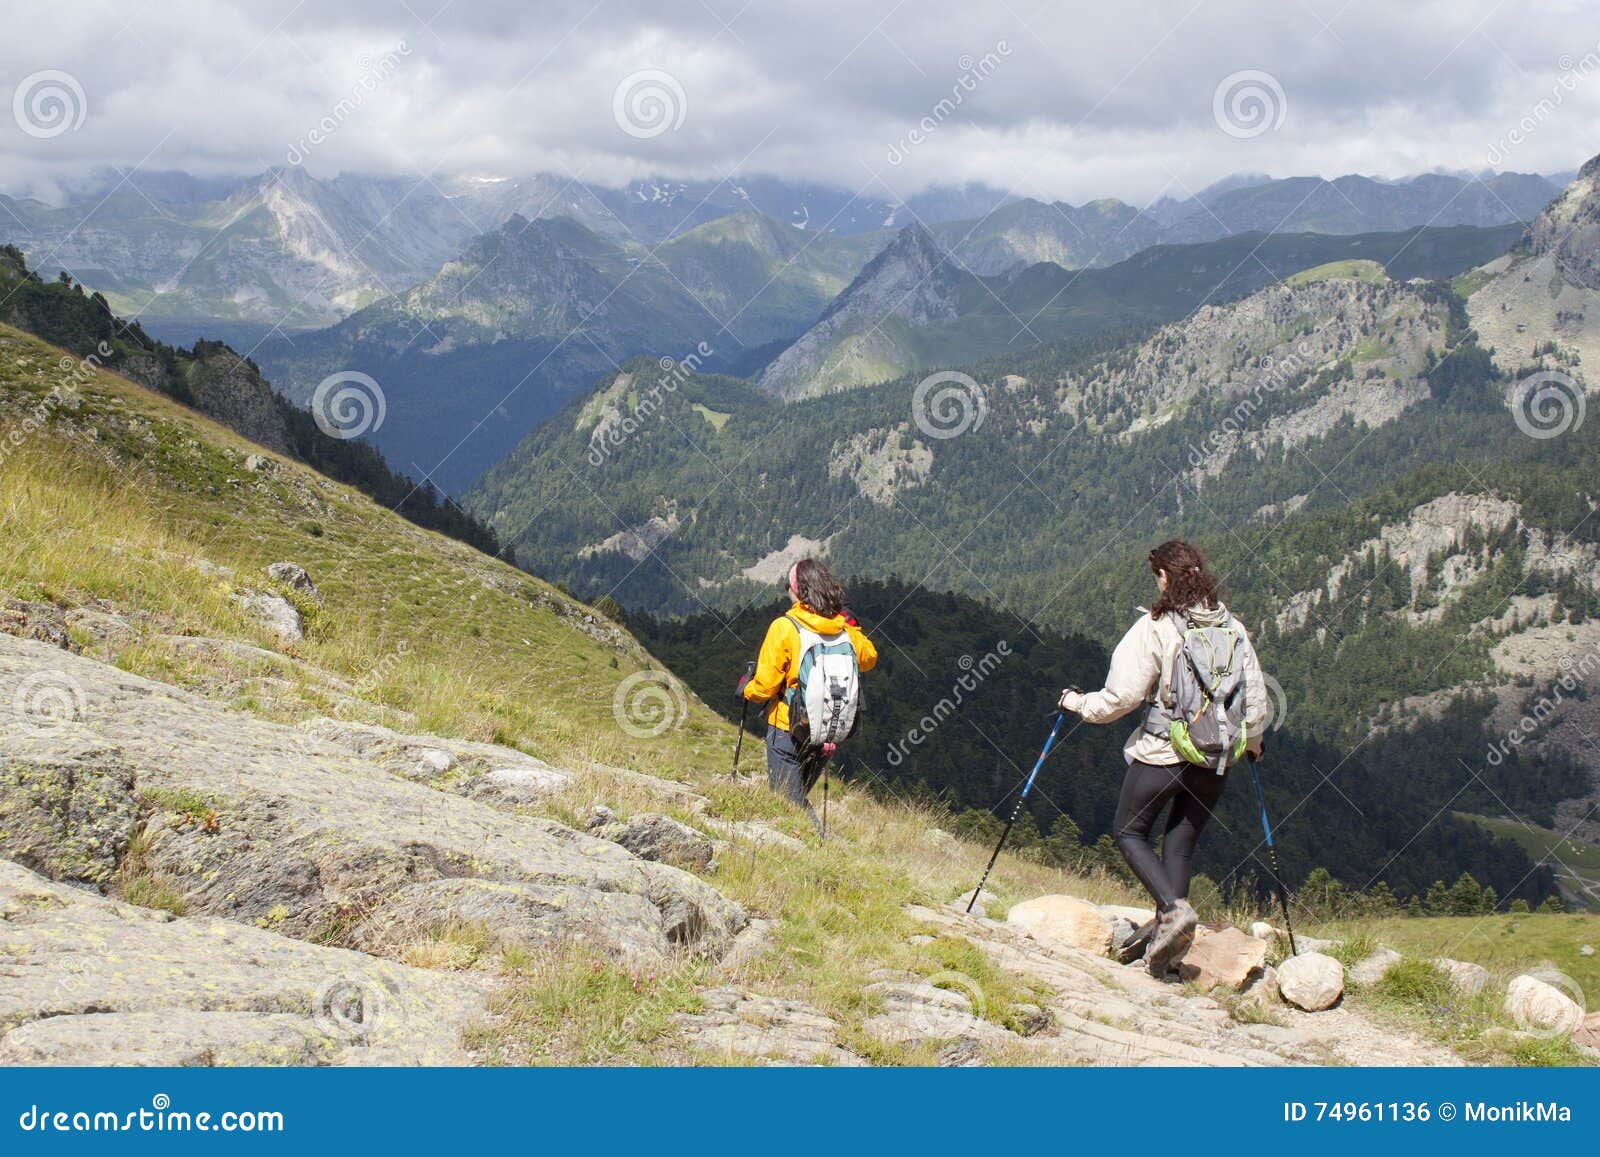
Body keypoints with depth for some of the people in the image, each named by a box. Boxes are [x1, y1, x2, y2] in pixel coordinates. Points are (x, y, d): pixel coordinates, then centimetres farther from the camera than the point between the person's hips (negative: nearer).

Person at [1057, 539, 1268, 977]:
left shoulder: (1155, 627, -12)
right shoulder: (1233, 628, 2)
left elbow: (1123, 694, -13)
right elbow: (1255, 697, 7)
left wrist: (1080, 704, 5)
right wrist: (1250, 740, 26)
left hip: (1161, 752, -5)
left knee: (1129, 832, 11)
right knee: (1181, 842, 15)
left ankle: (1174, 908, -9)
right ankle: (1167, 930, 9)